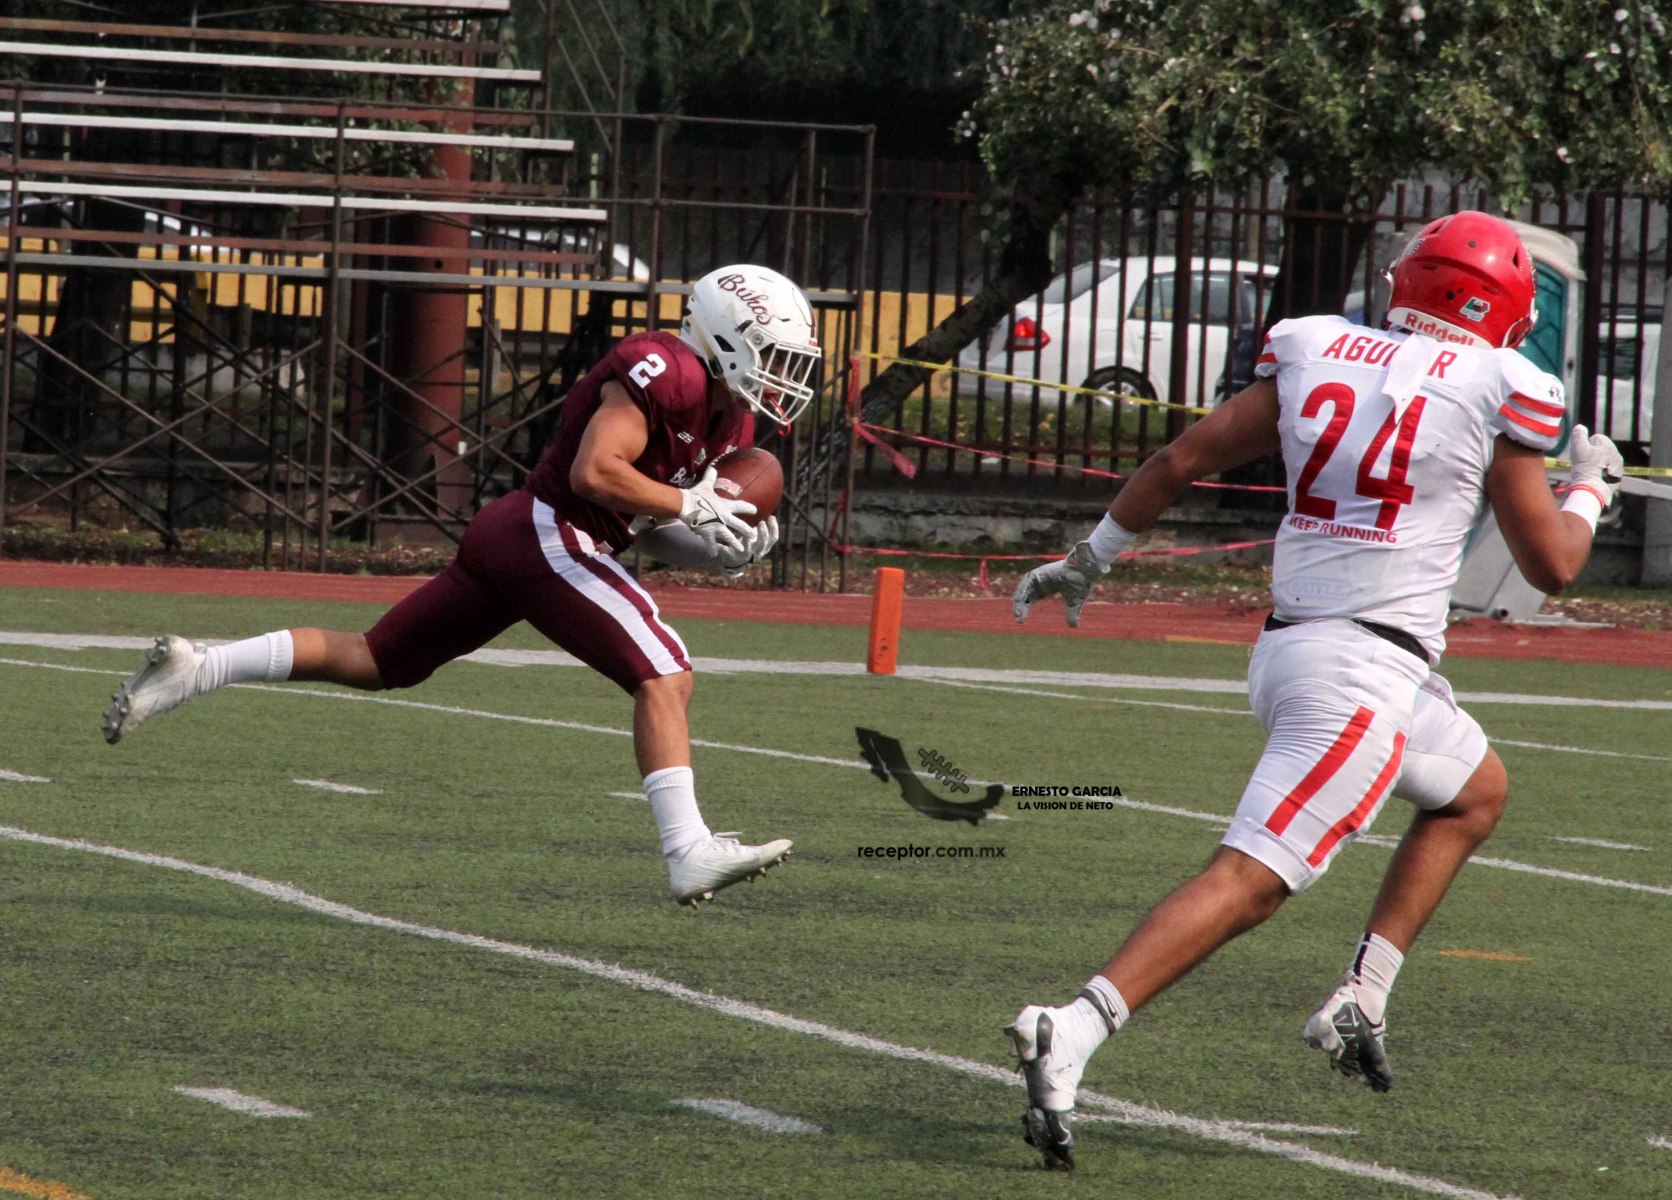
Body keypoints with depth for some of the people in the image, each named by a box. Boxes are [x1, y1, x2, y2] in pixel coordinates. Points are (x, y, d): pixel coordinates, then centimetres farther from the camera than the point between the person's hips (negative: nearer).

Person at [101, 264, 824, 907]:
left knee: (374, 663, 13)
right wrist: (691, 506, -18)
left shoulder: (729, 420, 17)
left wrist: (720, 549, 6)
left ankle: (195, 667, 12)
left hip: (505, 537, 10)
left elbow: (640, 521, 22)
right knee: (664, 680, -13)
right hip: (548, 538, -10)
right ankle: (689, 855, -19)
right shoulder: (667, 374, -14)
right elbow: (594, 472, -23)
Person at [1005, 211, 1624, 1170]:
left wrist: (1093, 558, 25)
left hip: (1288, 650, 7)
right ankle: (1070, 1037, -28)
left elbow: (1184, 460, 13)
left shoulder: (1317, 353, 10)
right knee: (1249, 883, -13)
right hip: (1370, 668, -7)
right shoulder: (1496, 389, -3)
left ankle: (1362, 1003, 19)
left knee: (1477, 790, 28)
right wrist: (1591, 489, 25)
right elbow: (1551, 564, 4)